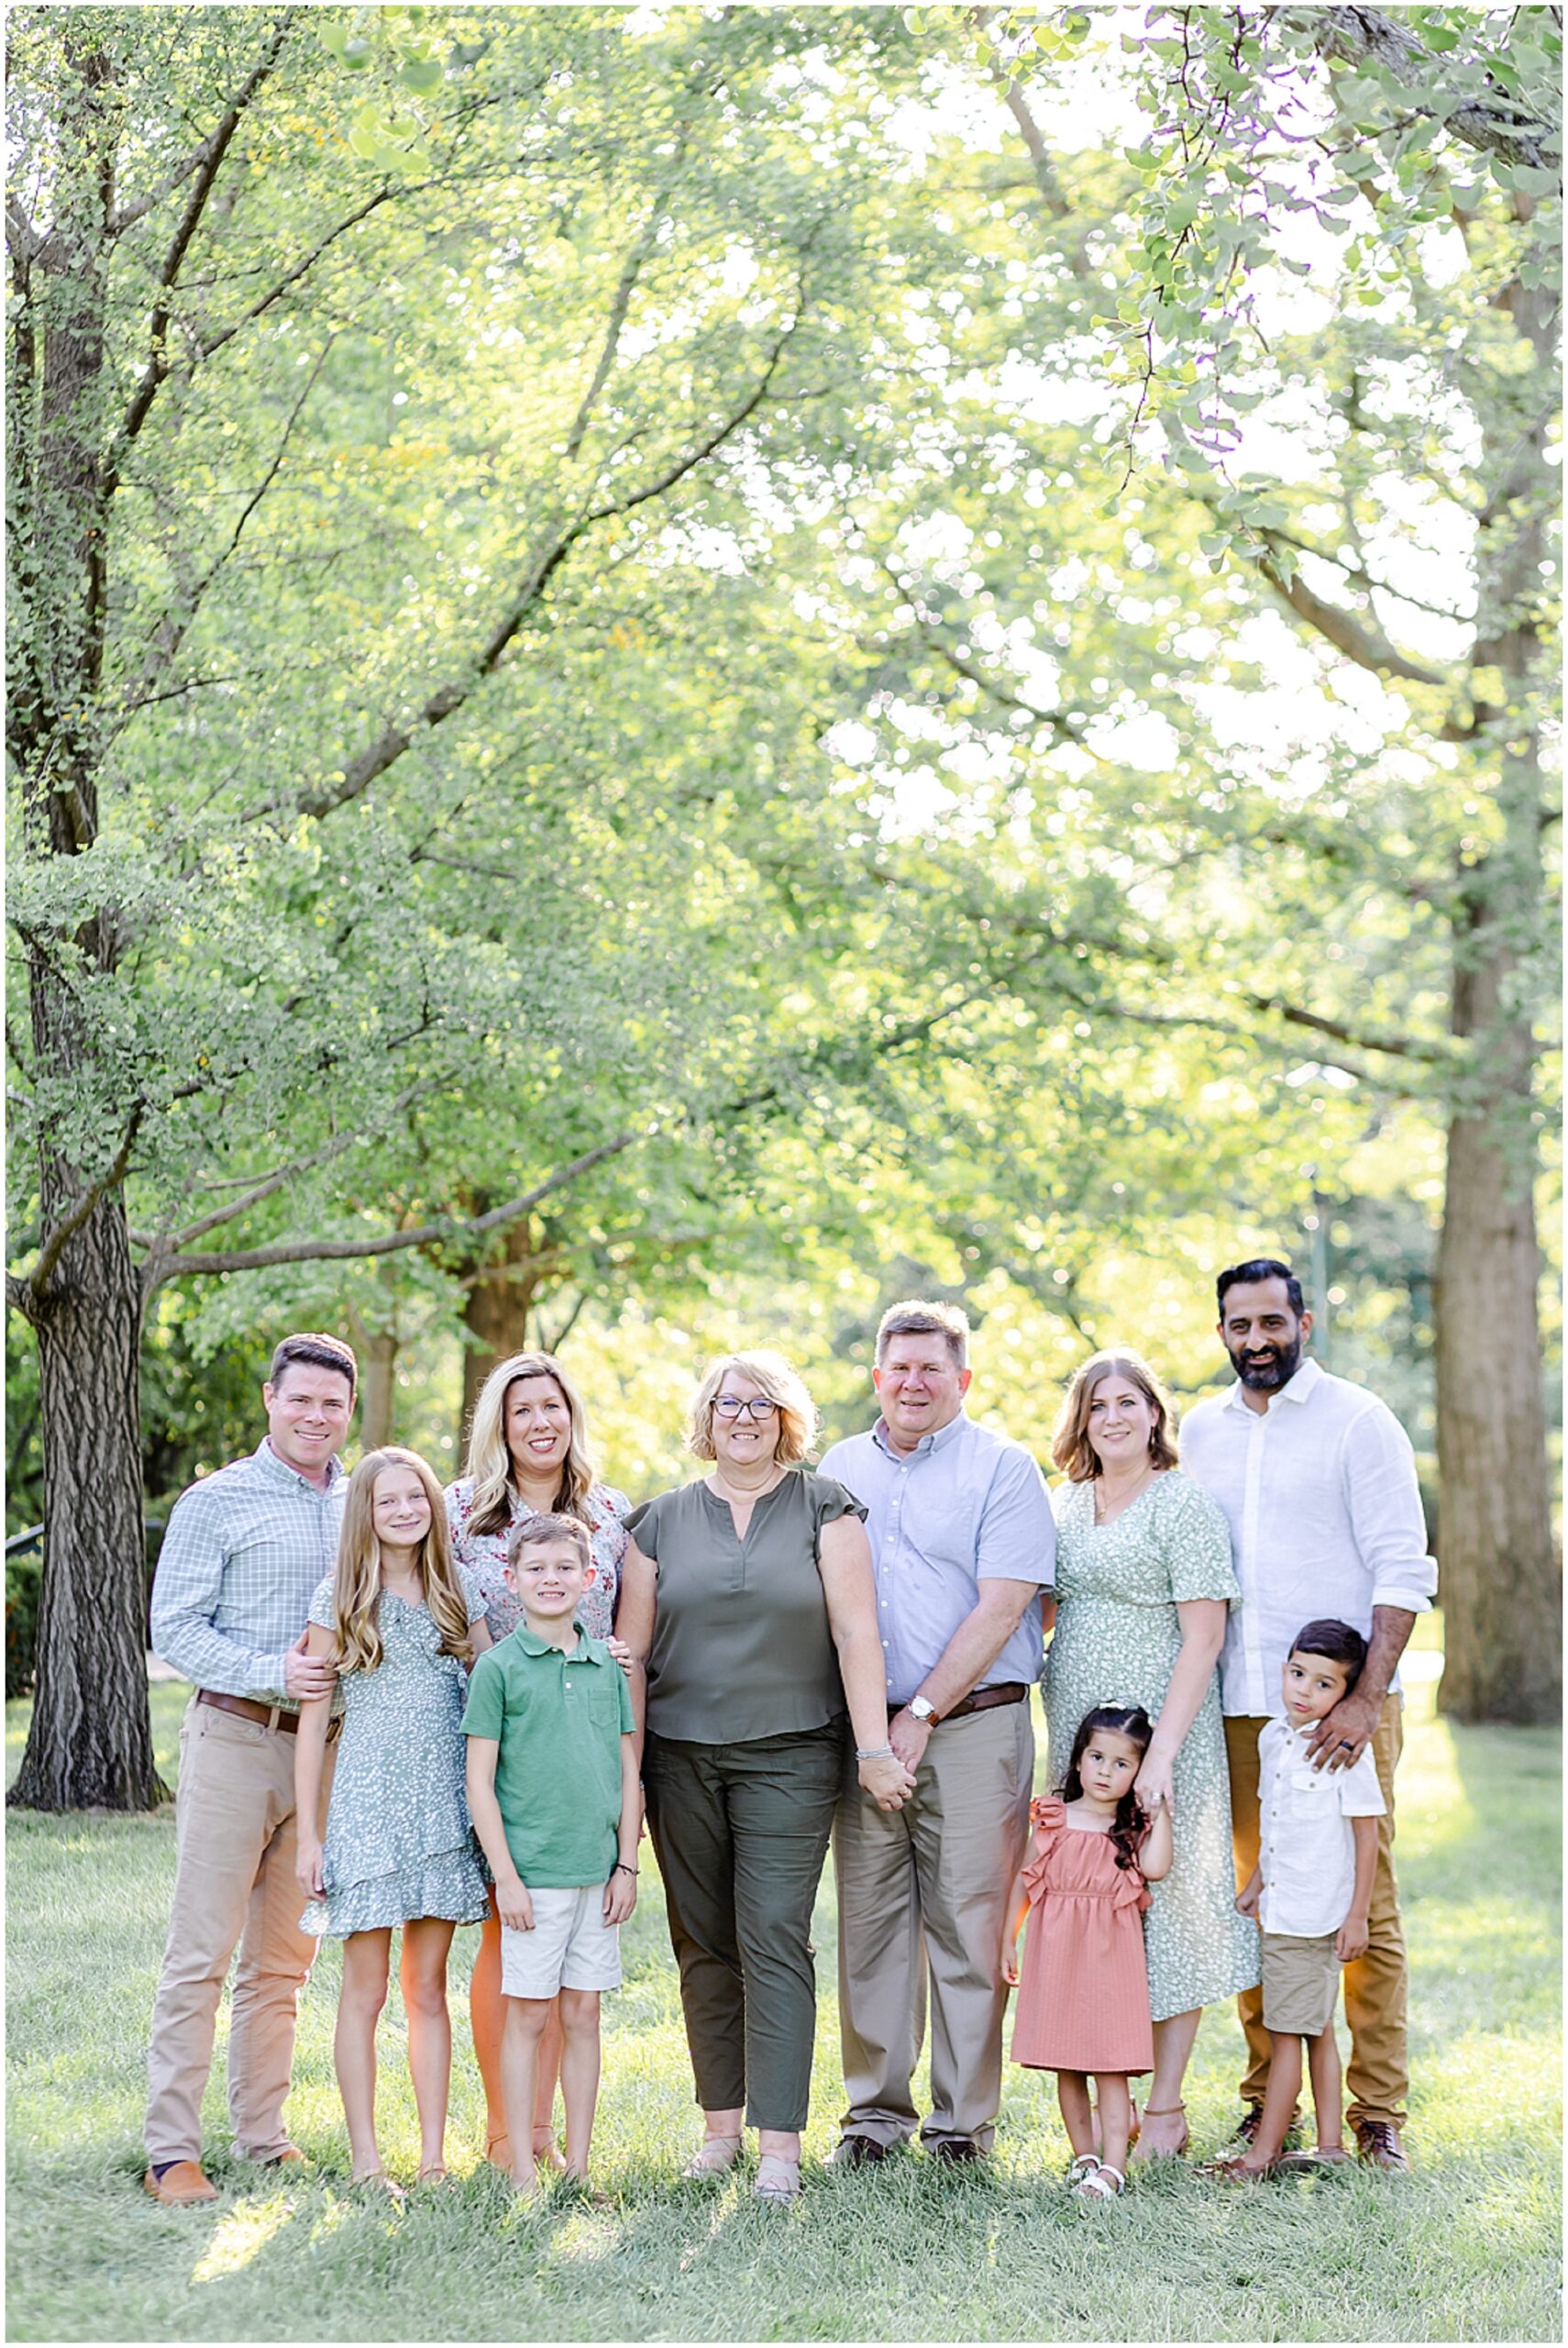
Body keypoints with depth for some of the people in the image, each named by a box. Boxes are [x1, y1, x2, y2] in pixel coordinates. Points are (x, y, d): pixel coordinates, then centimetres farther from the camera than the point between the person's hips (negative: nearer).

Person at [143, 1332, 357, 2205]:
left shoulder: (362, 1506, 13)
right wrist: (272, 1674, -19)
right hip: (236, 1738, -5)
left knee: (285, 1959, 10)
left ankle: (264, 2135, 18)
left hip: (324, 1746, 5)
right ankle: (172, 2151, -1)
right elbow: (174, 1628, -7)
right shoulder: (217, 1502, -2)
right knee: (203, 1953, -4)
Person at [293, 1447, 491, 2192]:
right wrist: (309, 1833, -3)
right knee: (365, 1988, 0)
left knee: (428, 1986, 7)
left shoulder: (459, 1591, 8)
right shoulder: (340, 1597, 0)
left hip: (444, 1804, 3)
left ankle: (434, 2157, 11)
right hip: (367, 1803, -3)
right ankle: (365, 2159, 7)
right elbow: (314, 1718, 0)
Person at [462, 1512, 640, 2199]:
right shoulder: (498, 1666, -3)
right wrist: (505, 1877, -9)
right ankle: (523, 2170, 8)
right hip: (532, 1872, -4)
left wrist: (627, 1866, 6)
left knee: (583, 2015, 9)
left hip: (599, 1875, 4)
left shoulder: (607, 1666, 9)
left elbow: (628, 1774, 12)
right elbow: (479, 1782, -5)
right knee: (528, 2015, 1)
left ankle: (579, 2164, 16)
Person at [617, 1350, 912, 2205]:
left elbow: (856, 1629, -2)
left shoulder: (824, 1508, 3)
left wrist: (873, 1747, -8)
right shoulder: (662, 1521, 10)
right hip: (680, 1758, 3)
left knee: (775, 1941, -9)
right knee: (703, 1944, 7)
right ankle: (720, 2123, 18)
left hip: (789, 1756, -3)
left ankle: (779, 2143, -9)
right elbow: (631, 1648, 10)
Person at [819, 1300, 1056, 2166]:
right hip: (864, 1732, 4)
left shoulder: (1002, 1468, -1)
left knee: (968, 1925, -2)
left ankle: (963, 2120, 6)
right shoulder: (842, 1468, 14)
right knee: (869, 1924, 5)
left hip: (970, 1727, -4)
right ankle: (875, 2111, 15)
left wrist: (921, 1714, -12)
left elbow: (1000, 1608, -8)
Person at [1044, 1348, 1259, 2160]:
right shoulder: (1066, 1501, 12)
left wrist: (1162, 1750, -19)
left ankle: (1166, 2109, 5)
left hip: (1162, 1730, -6)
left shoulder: (1184, 1505, -7)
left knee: (1165, 1905, -2)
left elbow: (1203, 1635, -13)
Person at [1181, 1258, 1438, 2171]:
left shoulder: (1358, 1421, -2)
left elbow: (1402, 1570, -7)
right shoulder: (1202, 1430, 14)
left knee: (1365, 1910, -2)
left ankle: (1378, 2112, 4)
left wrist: (1367, 1697, -16)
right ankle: (1268, 2104, 15)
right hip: (1237, 1708, 5)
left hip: (1341, 1708, -4)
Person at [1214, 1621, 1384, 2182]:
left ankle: (1264, 2151, 3)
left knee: (1287, 2031, -3)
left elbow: (1366, 1833, -12)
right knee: (1316, 2030, 13)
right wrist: (1254, 1886, 23)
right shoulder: (1273, 1737, 8)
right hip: (1280, 1909, 8)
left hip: (1317, 1914, -8)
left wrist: (1357, 1916, -12)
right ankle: (1329, 2145, 20)